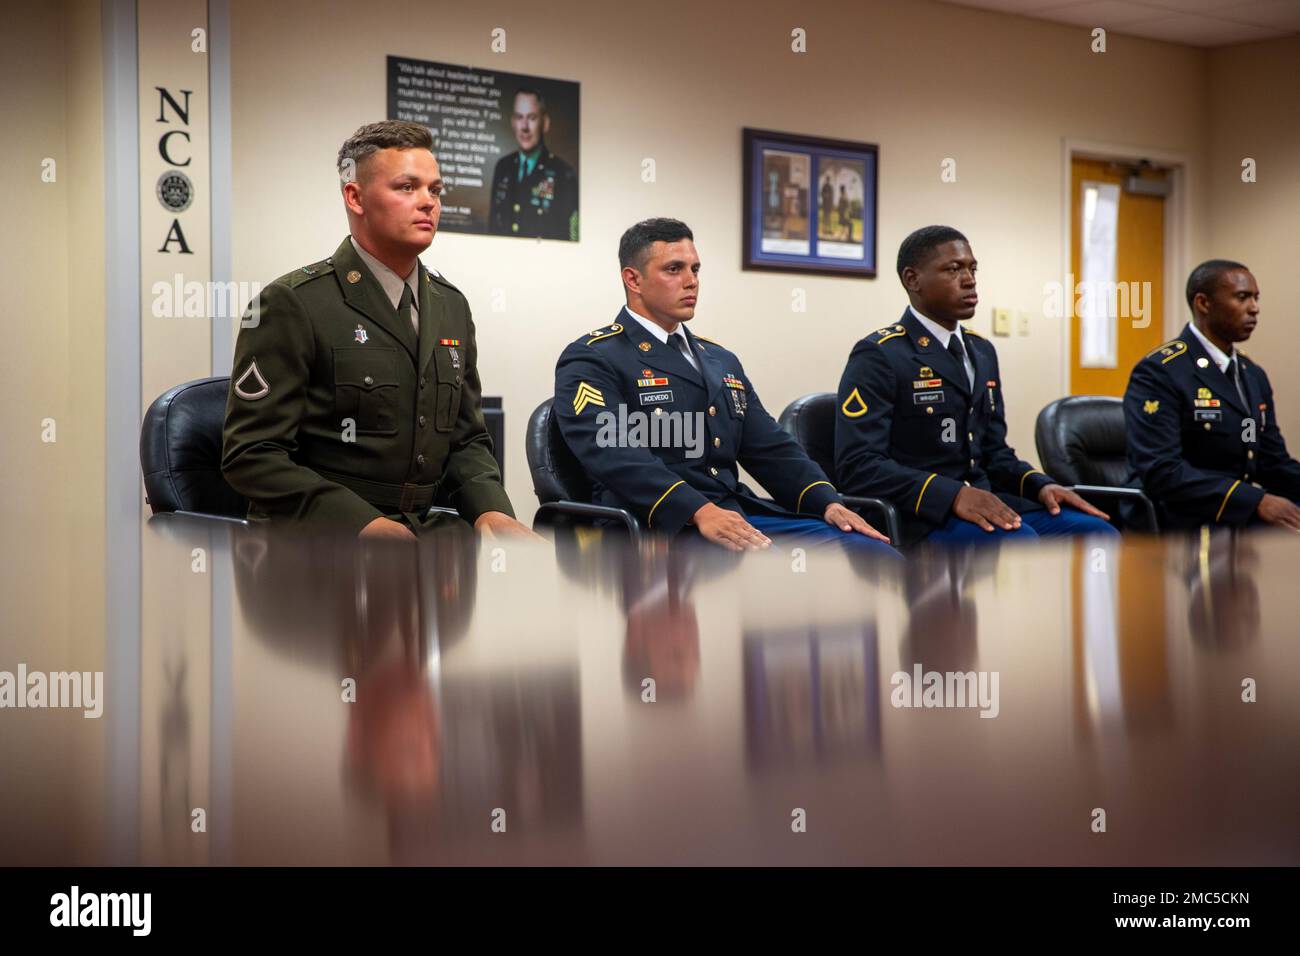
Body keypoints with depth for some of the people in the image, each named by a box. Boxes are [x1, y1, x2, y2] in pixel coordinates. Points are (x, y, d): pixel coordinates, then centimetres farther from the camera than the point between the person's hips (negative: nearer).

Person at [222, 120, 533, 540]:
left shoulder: (452, 306, 14)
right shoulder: (293, 304, -7)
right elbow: (251, 454, -11)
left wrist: (490, 509, -3)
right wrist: (364, 523, -22)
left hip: (419, 533, 7)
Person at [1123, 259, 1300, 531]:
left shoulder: (1254, 375, 16)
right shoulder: (1158, 372, -10)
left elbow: (1274, 464, 17)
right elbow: (1160, 472, -20)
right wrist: (1257, 501, -26)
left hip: (1246, 519, 8)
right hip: (1185, 522, -8)